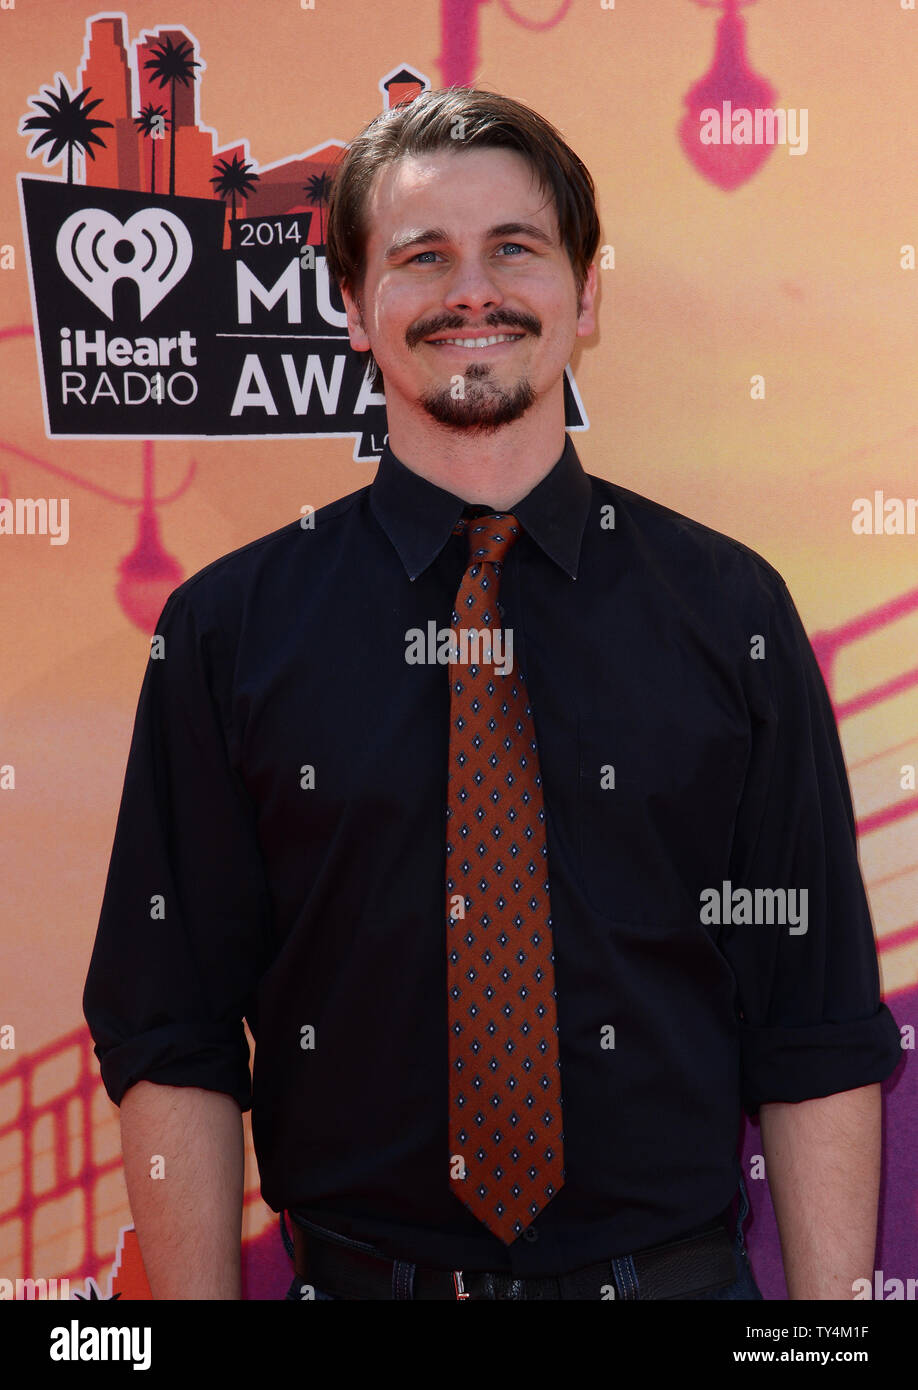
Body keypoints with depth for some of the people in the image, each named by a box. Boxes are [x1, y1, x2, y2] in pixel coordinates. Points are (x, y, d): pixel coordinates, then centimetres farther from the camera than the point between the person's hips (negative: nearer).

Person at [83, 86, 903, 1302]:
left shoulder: (729, 611, -2)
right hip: (356, 1270, 0)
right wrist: (199, 1298, -8)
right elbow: (172, 1041, -3)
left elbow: (818, 1031, -2)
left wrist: (830, 1298, -7)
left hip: (675, 1267, 1)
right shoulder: (229, 629, -4)